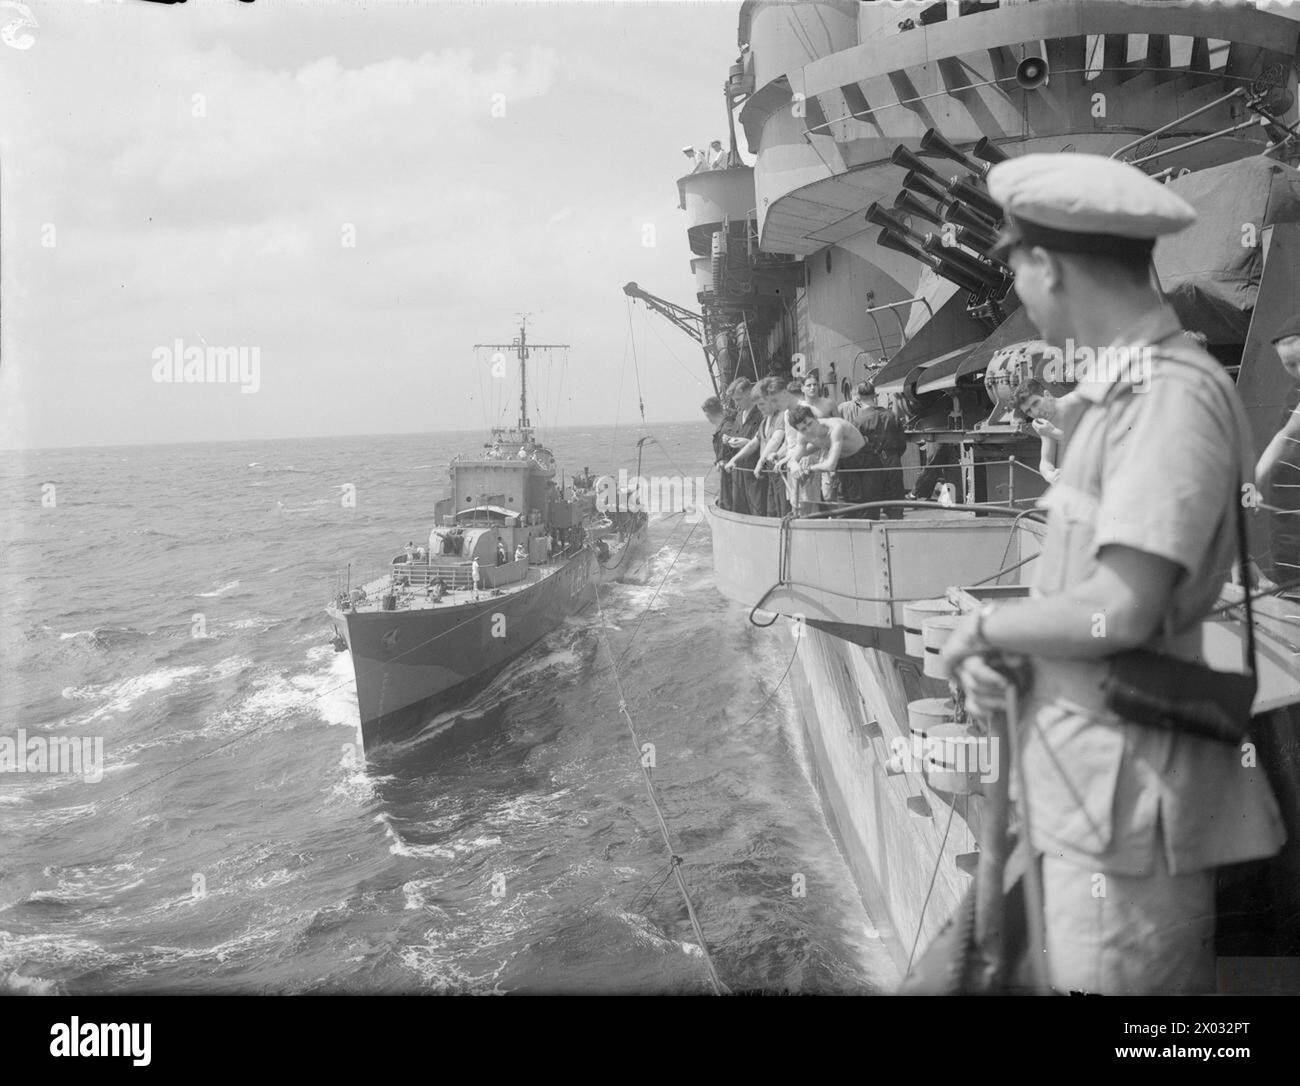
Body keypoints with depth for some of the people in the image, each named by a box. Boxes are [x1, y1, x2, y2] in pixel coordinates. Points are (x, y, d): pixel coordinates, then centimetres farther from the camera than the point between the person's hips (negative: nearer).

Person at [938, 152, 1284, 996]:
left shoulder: (1175, 397, -18)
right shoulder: (1113, 397, 11)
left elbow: (1121, 612, -24)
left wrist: (982, 628, -8)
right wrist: (991, 657, -1)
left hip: (1130, 806, -9)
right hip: (1092, 793, 9)